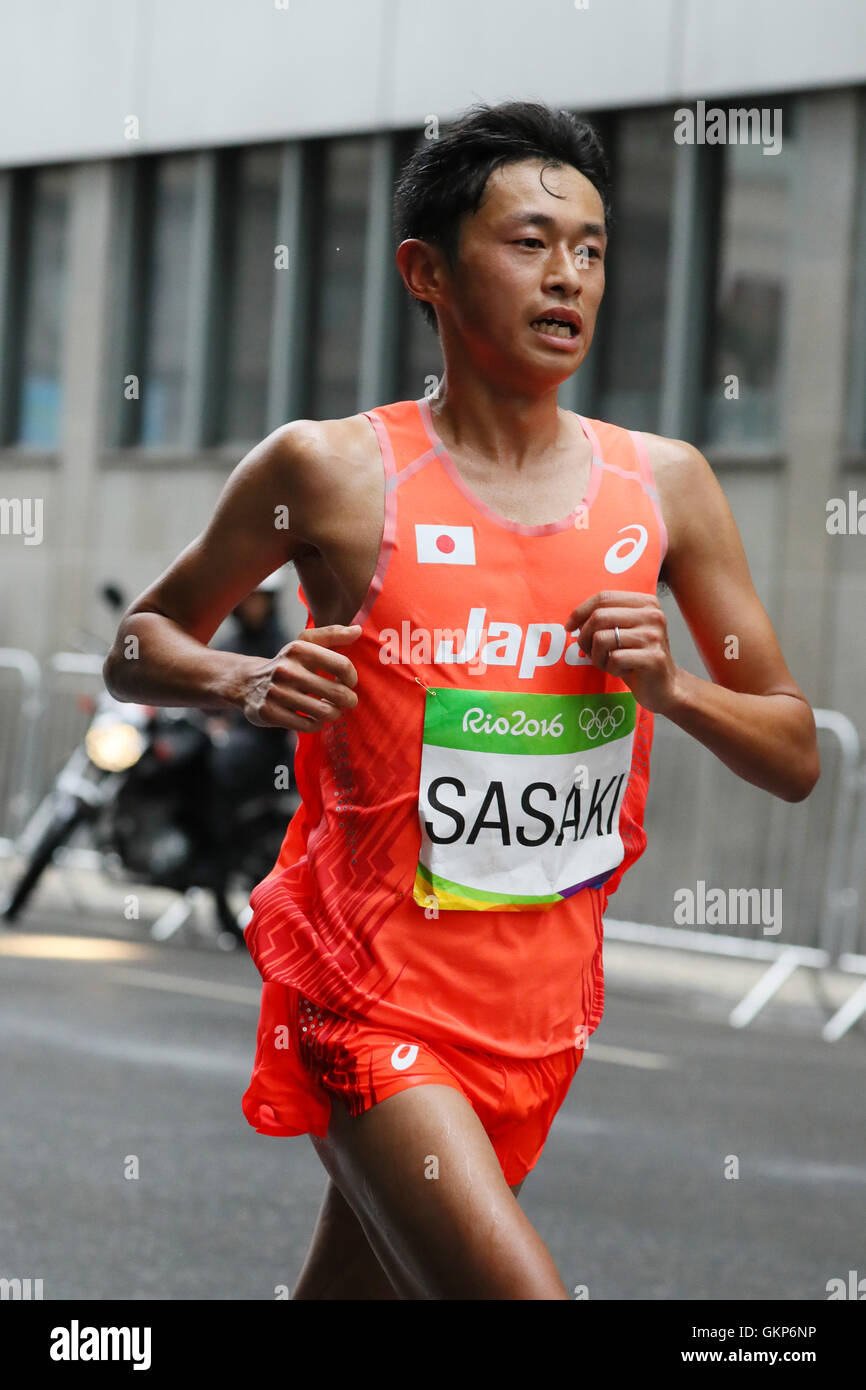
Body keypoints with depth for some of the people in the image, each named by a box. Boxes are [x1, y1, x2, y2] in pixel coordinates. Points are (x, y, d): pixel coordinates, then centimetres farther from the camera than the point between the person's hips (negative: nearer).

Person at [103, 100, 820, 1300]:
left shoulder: (662, 483, 4)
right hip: (373, 1004, -5)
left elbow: (796, 759, 9)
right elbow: (136, 649, 6)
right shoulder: (331, 471, -6)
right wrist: (245, 684, -14)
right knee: (517, 1288, -23)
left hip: (543, 1014, 5)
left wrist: (670, 686, -10)